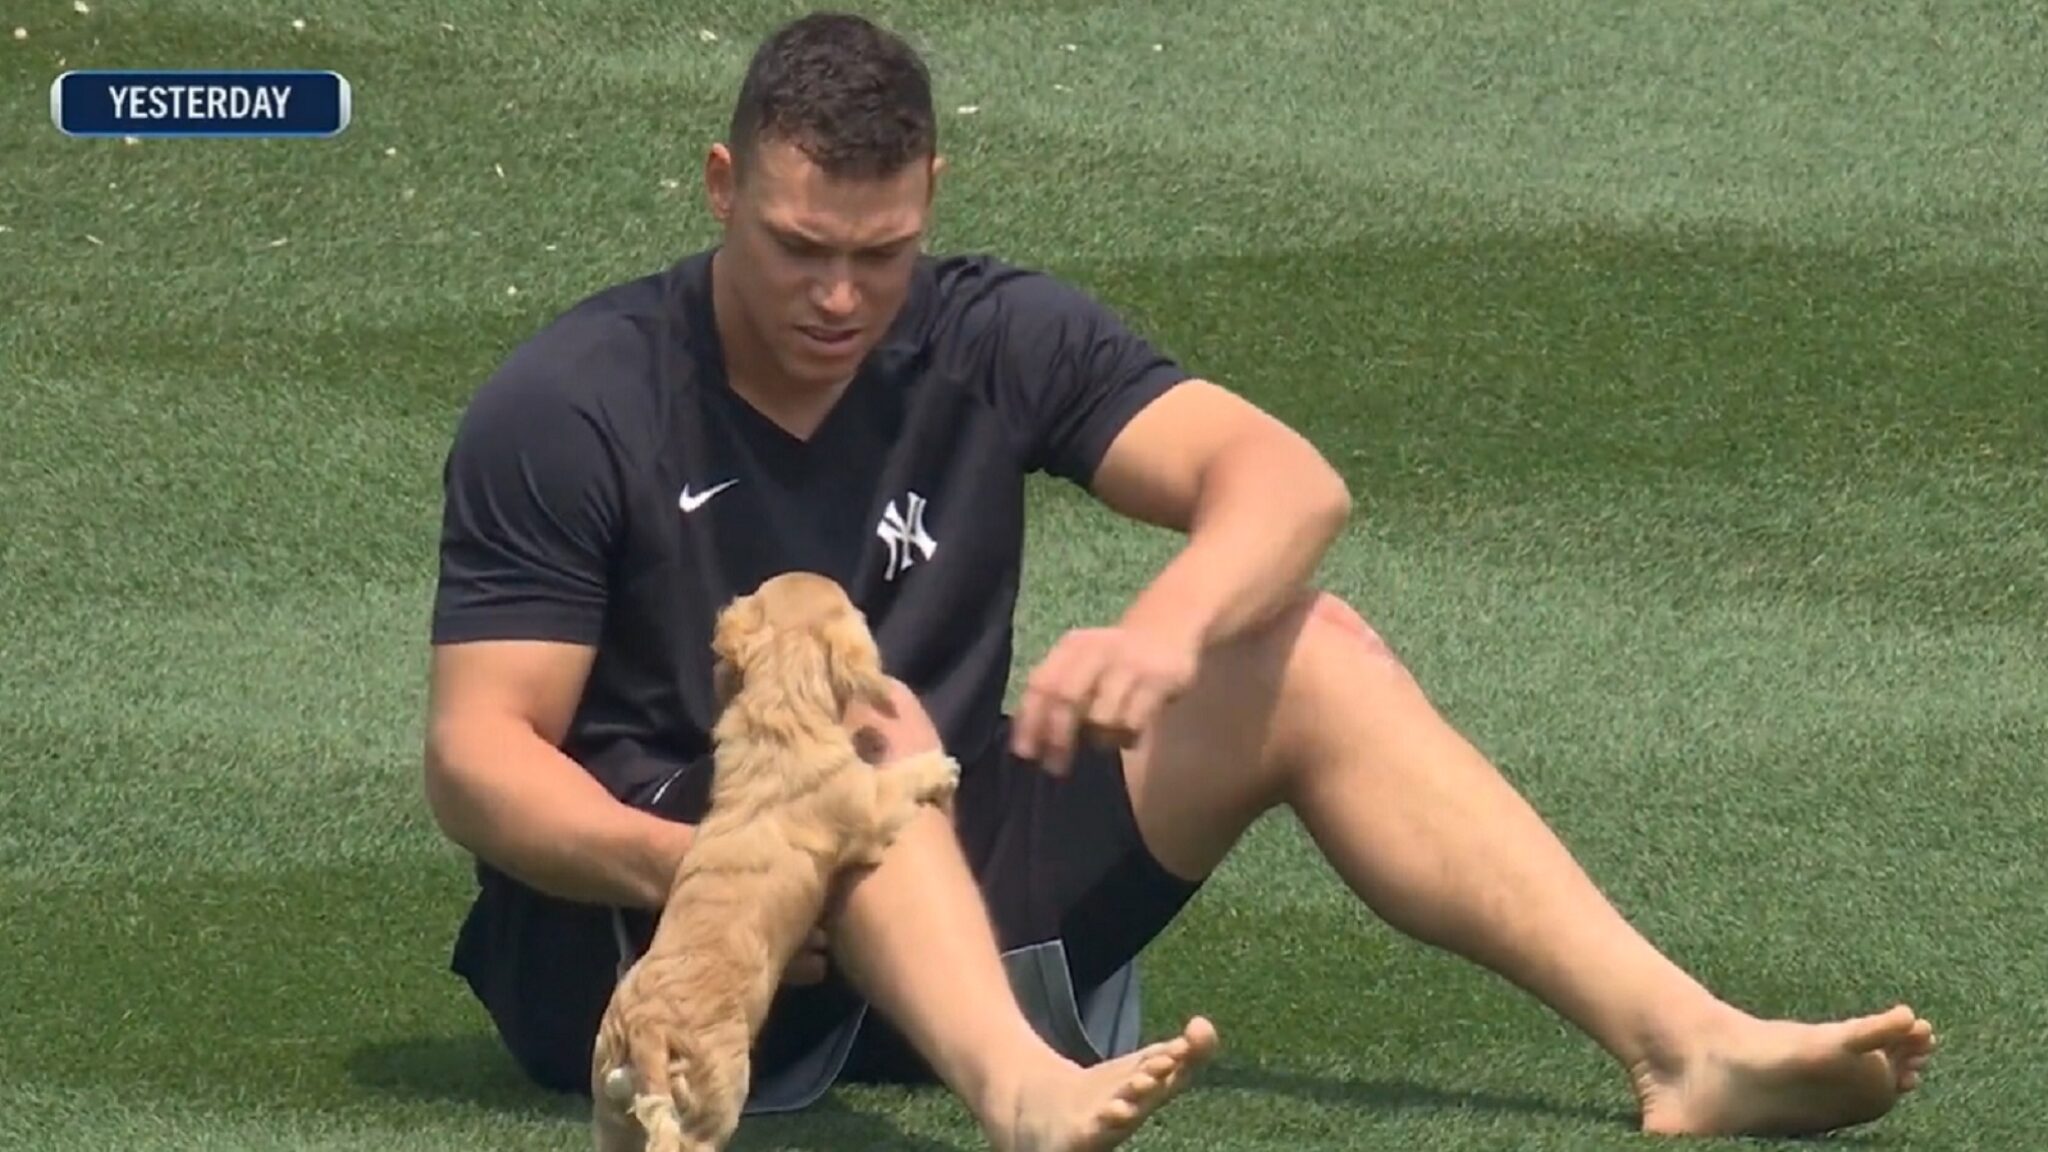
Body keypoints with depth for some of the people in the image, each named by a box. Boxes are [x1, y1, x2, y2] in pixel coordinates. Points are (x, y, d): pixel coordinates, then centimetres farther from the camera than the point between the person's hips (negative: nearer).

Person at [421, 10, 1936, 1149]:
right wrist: (676, 864, -34)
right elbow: (479, 752, -15)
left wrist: (1168, 632, -33)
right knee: (863, 719, -34)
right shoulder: (568, 409, -10)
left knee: (1307, 656, -8)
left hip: (946, 898, 5)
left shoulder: (992, 341, 1)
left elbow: (1283, 478, -11)